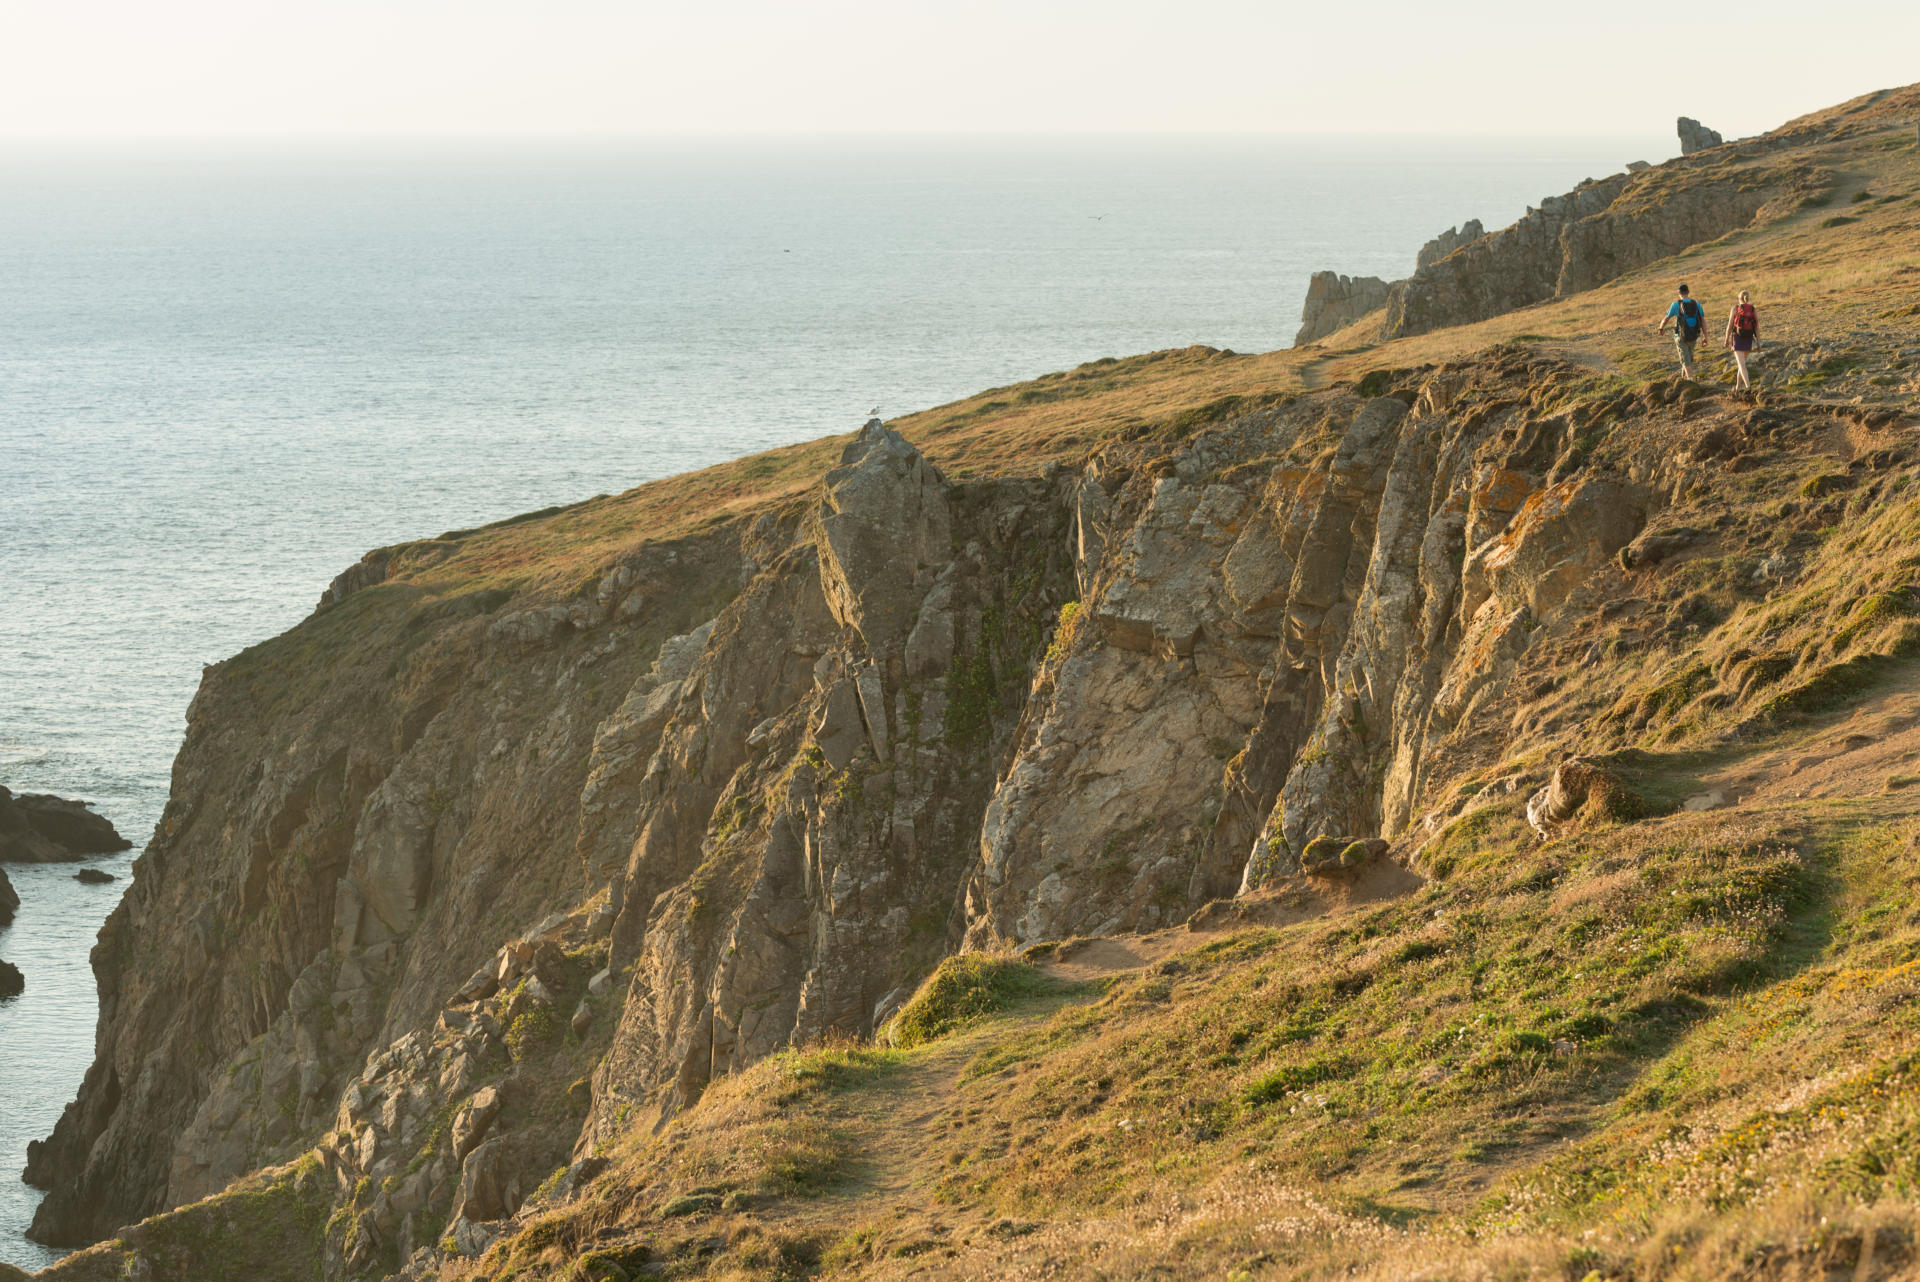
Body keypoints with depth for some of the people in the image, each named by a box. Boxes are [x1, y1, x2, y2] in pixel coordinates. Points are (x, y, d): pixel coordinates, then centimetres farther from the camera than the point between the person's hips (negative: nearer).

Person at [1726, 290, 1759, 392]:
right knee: (1742, 362, 21)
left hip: (1737, 338, -4)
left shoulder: (1735, 309, -7)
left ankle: (1748, 386, -23)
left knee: (1742, 364, -7)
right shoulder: (1754, 310, 2)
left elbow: (1730, 326, -6)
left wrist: (1727, 340, 5)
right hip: (1748, 340, 4)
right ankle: (1738, 386, 28)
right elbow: (1757, 327, -2)